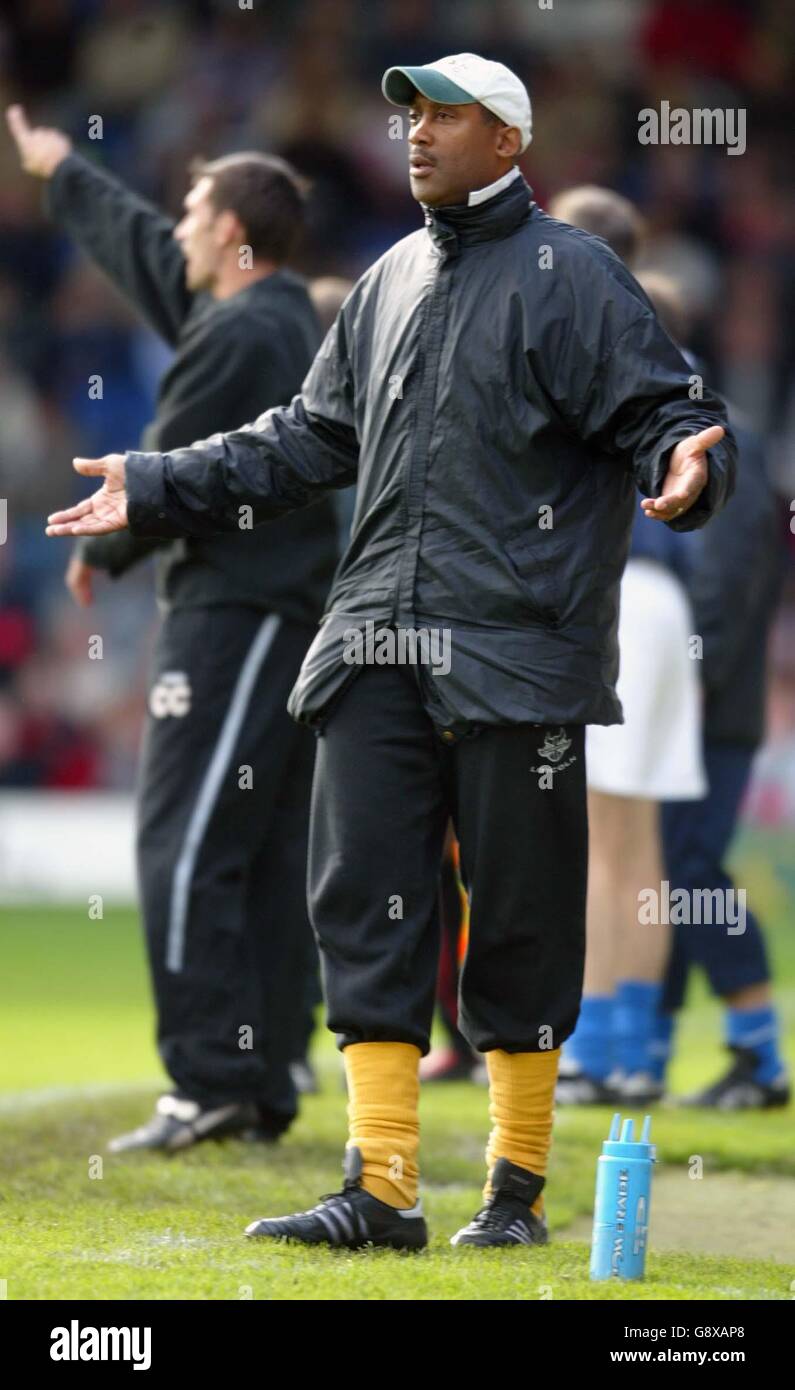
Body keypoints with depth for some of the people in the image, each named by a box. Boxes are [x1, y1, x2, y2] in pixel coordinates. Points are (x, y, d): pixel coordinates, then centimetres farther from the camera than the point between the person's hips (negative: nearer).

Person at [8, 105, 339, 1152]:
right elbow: (142, 251, 31)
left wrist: (99, 553, 5)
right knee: (268, 859, 9)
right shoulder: (287, 319, 16)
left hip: (234, 617, -10)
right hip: (295, 616, 10)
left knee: (186, 850, -11)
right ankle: (263, 1083, 10)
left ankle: (210, 1077, -16)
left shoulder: (238, 337, -14)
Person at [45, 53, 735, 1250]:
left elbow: (665, 414, -7)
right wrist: (156, 488, 24)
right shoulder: (389, 283, 17)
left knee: (519, 920, 1)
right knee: (363, 906, 1)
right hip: (377, 656, 6)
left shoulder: (571, 277, -3)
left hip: (517, 656, -6)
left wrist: (687, 466, -31)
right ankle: (380, 1188, 2)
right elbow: (312, 439, 25)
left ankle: (519, 1186, 11)